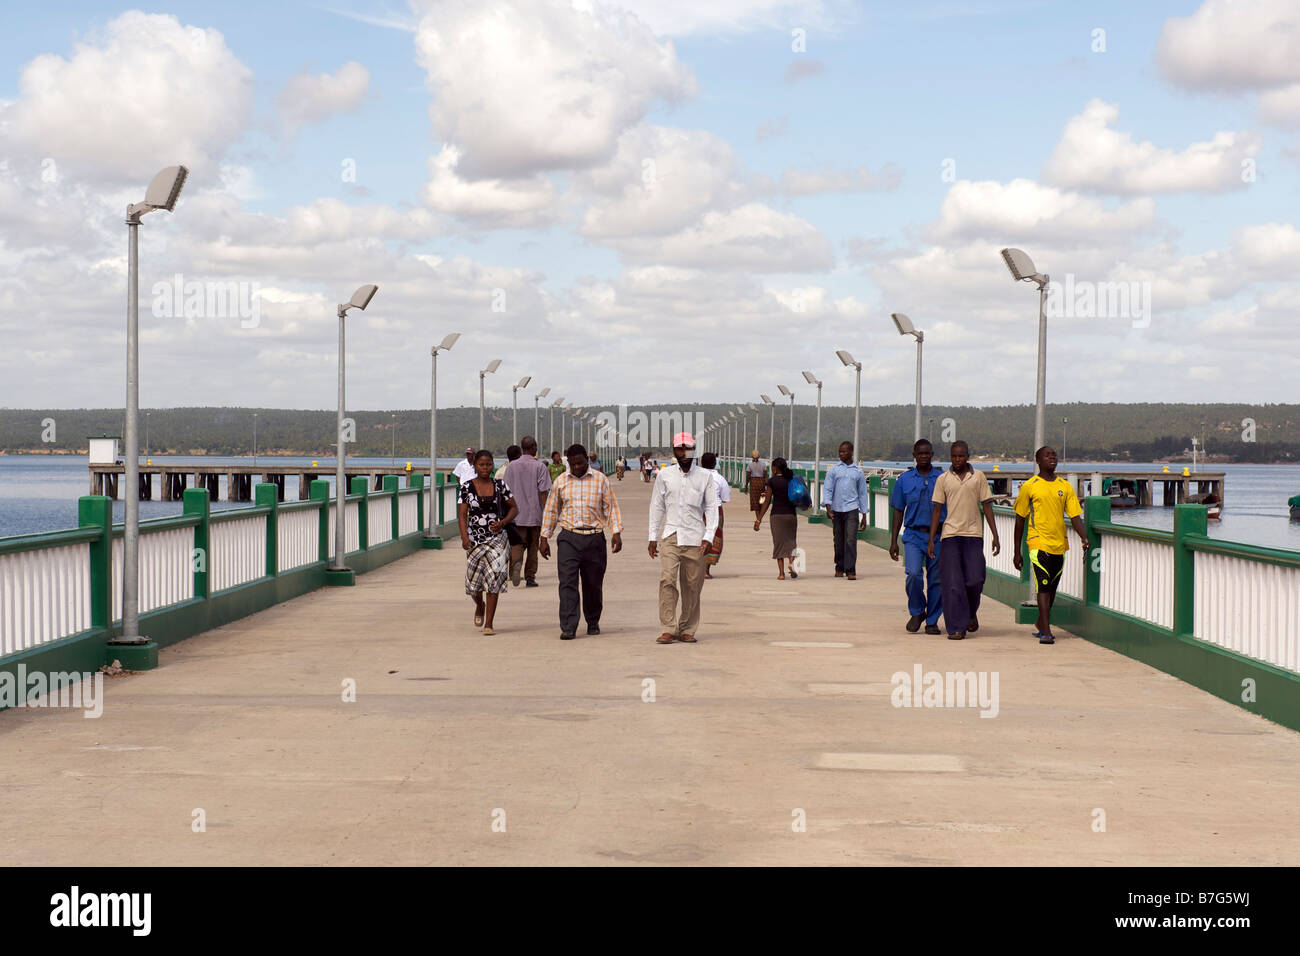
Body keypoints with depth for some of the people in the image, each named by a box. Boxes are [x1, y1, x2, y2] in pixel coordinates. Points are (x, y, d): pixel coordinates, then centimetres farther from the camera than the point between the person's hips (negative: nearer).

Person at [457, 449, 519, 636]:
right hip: (475, 538, 0)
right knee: (474, 578, 2)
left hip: (496, 537, 0)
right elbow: (462, 514, -2)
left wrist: (503, 522, -9)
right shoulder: (467, 487, 0)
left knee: (494, 577, -9)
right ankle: (479, 606, 38)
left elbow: (514, 508, 9)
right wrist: (464, 537, -15)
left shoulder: (501, 486, 2)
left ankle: (488, 624, -5)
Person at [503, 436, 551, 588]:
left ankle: (516, 562, -28)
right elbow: (543, 492, -10)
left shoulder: (511, 466, 4)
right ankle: (530, 577, 13)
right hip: (535, 513, -1)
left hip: (516, 513, 2)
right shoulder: (539, 467, -6)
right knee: (533, 546, 10)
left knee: (518, 543, 1)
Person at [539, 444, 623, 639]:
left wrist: (616, 532, -5)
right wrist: (545, 538, 10)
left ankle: (593, 622, 26)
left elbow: (611, 507, 6)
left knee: (593, 584, 7)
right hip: (568, 538, 0)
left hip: (594, 538, 0)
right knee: (567, 583, -10)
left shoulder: (600, 480, 5)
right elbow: (551, 511, 14)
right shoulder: (560, 482, 8)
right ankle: (568, 628, -12)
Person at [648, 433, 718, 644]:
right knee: (667, 580, -14)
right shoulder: (664, 476, 8)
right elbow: (656, 507, 12)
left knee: (692, 585, 2)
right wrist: (653, 538, 8)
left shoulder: (705, 477, 7)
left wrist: (708, 537, -4)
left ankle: (687, 630, 12)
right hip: (669, 536, 0)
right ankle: (668, 629, -12)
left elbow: (711, 508, 6)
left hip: (695, 538, 0)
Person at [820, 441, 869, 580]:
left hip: (852, 509, -1)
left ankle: (850, 571, -13)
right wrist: (828, 507, -13)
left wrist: (864, 515, 11)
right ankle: (839, 568, 22)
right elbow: (827, 489, 2)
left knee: (851, 540, -12)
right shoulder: (834, 469, 7)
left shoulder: (858, 472, 9)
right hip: (836, 510, 1)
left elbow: (862, 493, 14)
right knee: (839, 541, 7)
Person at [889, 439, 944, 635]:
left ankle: (932, 621, 15)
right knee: (914, 574, -17)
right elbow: (898, 511, 10)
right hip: (914, 535, 0)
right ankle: (917, 612, 5)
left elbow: (951, 510, 10)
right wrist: (893, 541, 6)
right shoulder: (904, 479, 7)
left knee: (936, 579, 2)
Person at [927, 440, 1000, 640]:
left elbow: (987, 506, 8)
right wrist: (931, 540, 1)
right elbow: (936, 509, 7)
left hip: (974, 535, 0)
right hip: (951, 535, 0)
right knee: (953, 584, -4)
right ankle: (956, 628, 1)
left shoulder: (979, 477, 7)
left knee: (975, 580, -5)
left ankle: (971, 613, 25)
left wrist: (995, 536, 3)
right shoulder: (943, 479, 6)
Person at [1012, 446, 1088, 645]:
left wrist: (1084, 538, -12)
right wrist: (1017, 552, 4)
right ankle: (1046, 632, -17)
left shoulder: (1065, 487, 9)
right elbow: (1020, 520, 4)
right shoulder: (1029, 487, -1)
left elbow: (1075, 516, 6)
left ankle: (1041, 626, 30)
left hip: (1059, 544, 4)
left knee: (1051, 589, 13)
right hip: (1038, 543, -4)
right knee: (1043, 586, -14)